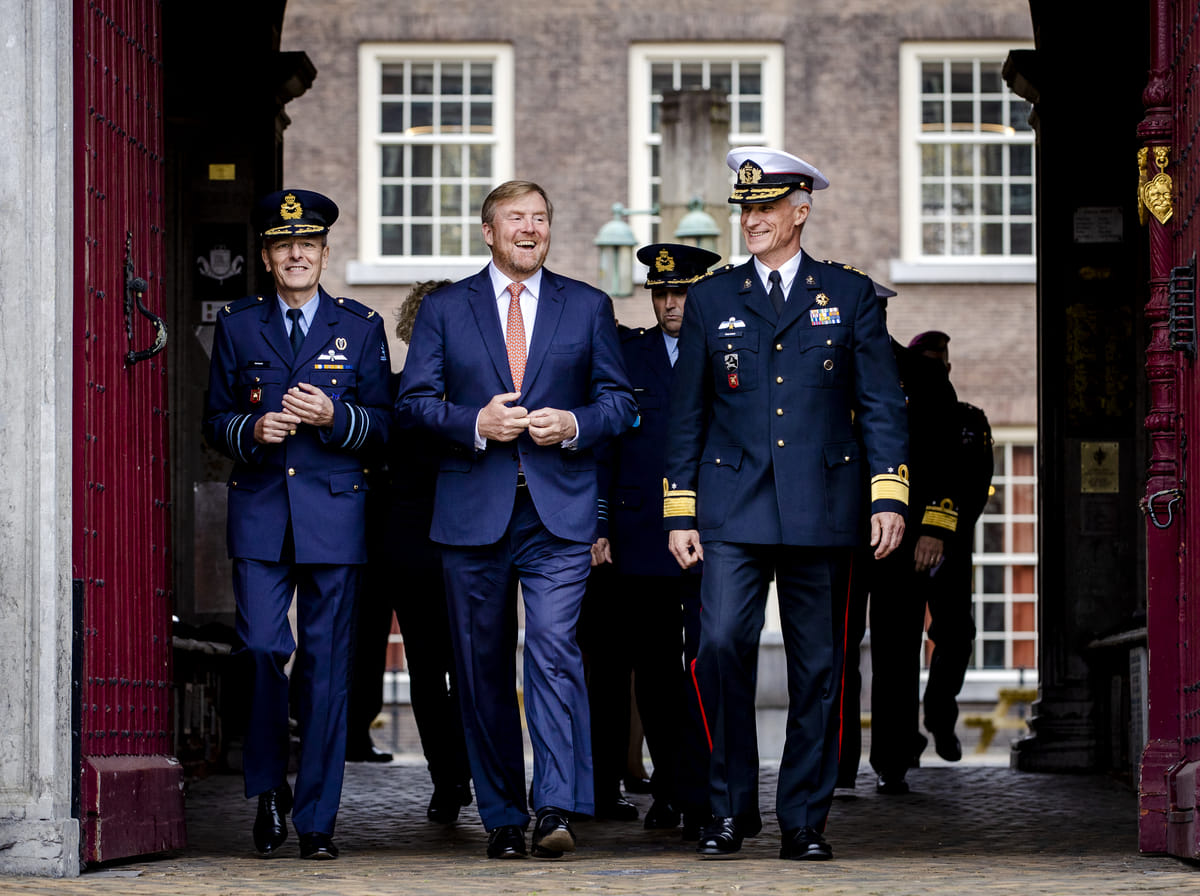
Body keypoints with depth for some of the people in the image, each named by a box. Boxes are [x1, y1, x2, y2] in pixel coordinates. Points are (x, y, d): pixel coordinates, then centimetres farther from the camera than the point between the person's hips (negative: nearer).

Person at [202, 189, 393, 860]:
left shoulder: (362, 327, 8)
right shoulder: (237, 326, 11)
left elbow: (384, 424, 6)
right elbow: (216, 419, 12)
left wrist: (334, 417, -13)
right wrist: (252, 430, -9)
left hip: (334, 512, -1)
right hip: (260, 512, 1)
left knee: (327, 665, -2)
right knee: (261, 648, -11)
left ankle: (318, 818, 4)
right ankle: (268, 787, 11)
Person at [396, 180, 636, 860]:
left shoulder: (588, 307, 11)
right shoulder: (444, 310, 9)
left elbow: (619, 400, 10)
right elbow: (415, 402, 4)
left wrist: (574, 425, -10)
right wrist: (475, 423, -13)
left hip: (560, 511, -1)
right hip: (474, 511, 1)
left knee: (554, 648, -17)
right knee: (484, 668, 4)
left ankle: (557, 809, -21)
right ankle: (503, 817, 13)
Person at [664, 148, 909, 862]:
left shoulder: (850, 295, 7)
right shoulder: (712, 301, 10)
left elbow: (882, 404, 5)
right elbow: (687, 415, 11)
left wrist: (890, 497, -5)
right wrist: (680, 515, 6)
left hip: (822, 508, 0)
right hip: (733, 507, 0)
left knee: (818, 668, 2)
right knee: (723, 643, -15)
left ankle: (805, 821, 11)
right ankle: (731, 807, -2)